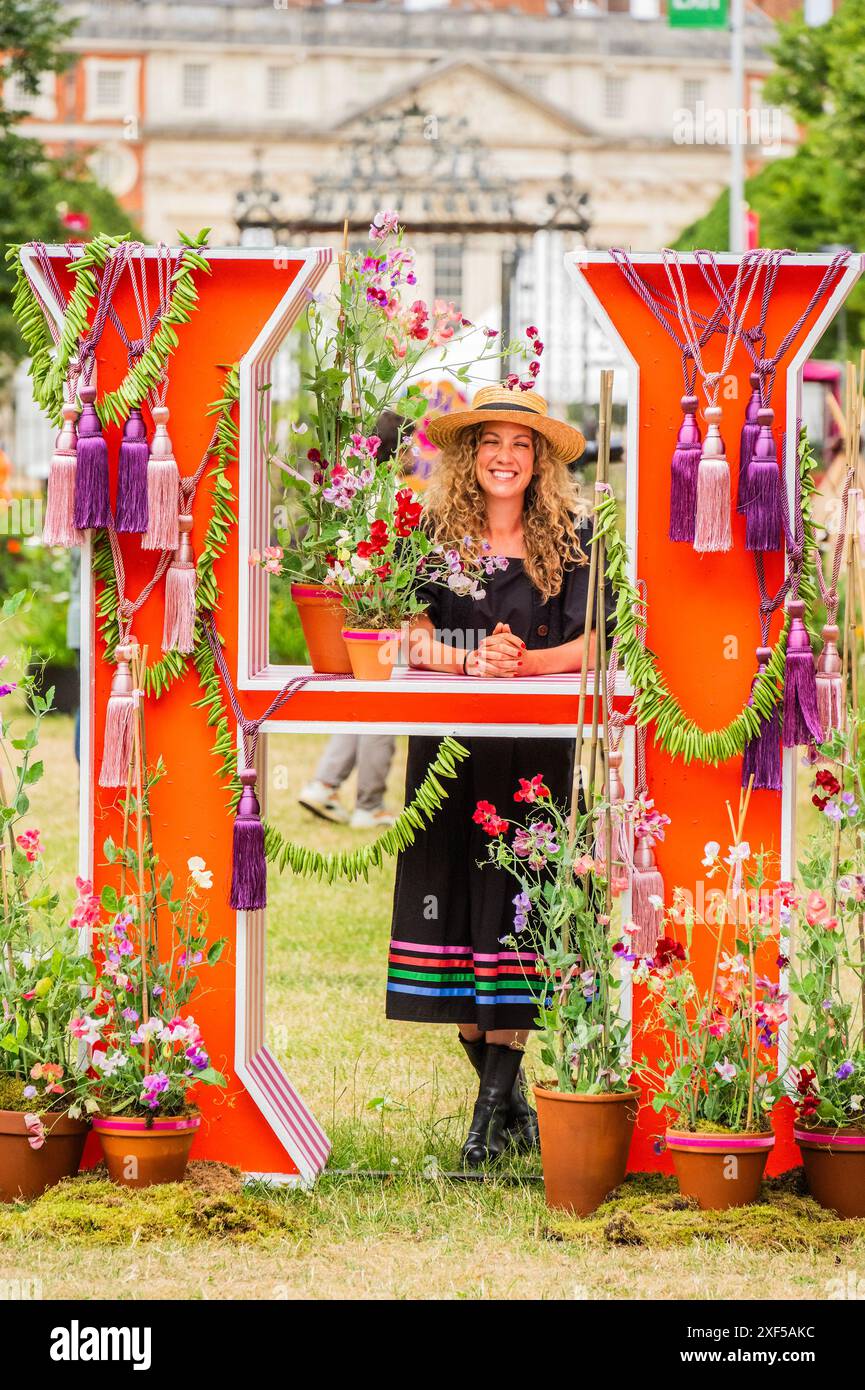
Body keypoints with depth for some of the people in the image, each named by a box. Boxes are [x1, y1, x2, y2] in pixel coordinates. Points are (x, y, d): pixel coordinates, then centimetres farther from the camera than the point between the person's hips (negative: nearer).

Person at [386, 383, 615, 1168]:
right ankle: (507, 1093, 12)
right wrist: (472, 661, -23)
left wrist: (525, 662, -22)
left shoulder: (571, 537, 4)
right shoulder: (436, 534, 7)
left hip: (534, 748, -2)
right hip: (447, 741, 2)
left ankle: (494, 1104, -5)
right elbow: (412, 635, -4)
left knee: (512, 902, -7)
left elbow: (595, 642, -5)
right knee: (448, 896, 0)